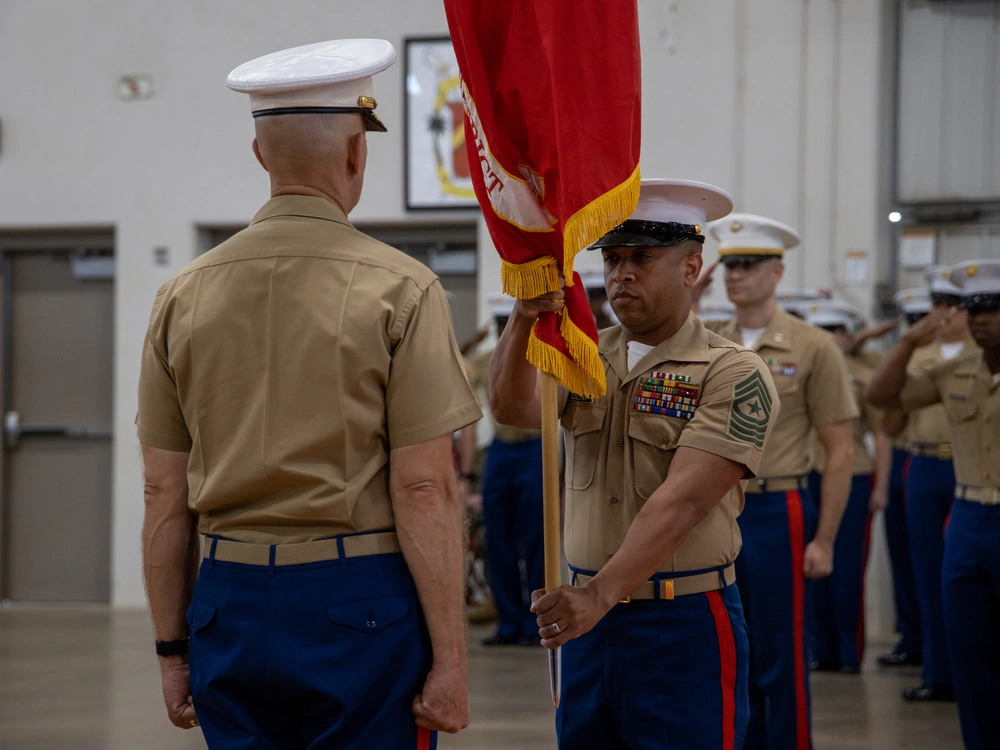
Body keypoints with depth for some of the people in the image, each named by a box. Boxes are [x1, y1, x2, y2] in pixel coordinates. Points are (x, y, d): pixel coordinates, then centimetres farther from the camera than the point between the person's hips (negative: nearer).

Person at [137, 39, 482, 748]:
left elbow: (165, 494, 6)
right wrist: (450, 659, -8)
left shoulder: (184, 296, 5)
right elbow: (425, 490, -11)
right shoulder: (399, 290, -7)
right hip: (359, 602, -4)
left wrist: (174, 648, 13)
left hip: (230, 604, 4)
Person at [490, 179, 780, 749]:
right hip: (588, 618, 5)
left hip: (685, 622, -5)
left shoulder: (734, 375, -8)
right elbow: (514, 408, -9)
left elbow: (681, 503, -19)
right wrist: (525, 320, -27)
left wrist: (601, 594, -28)